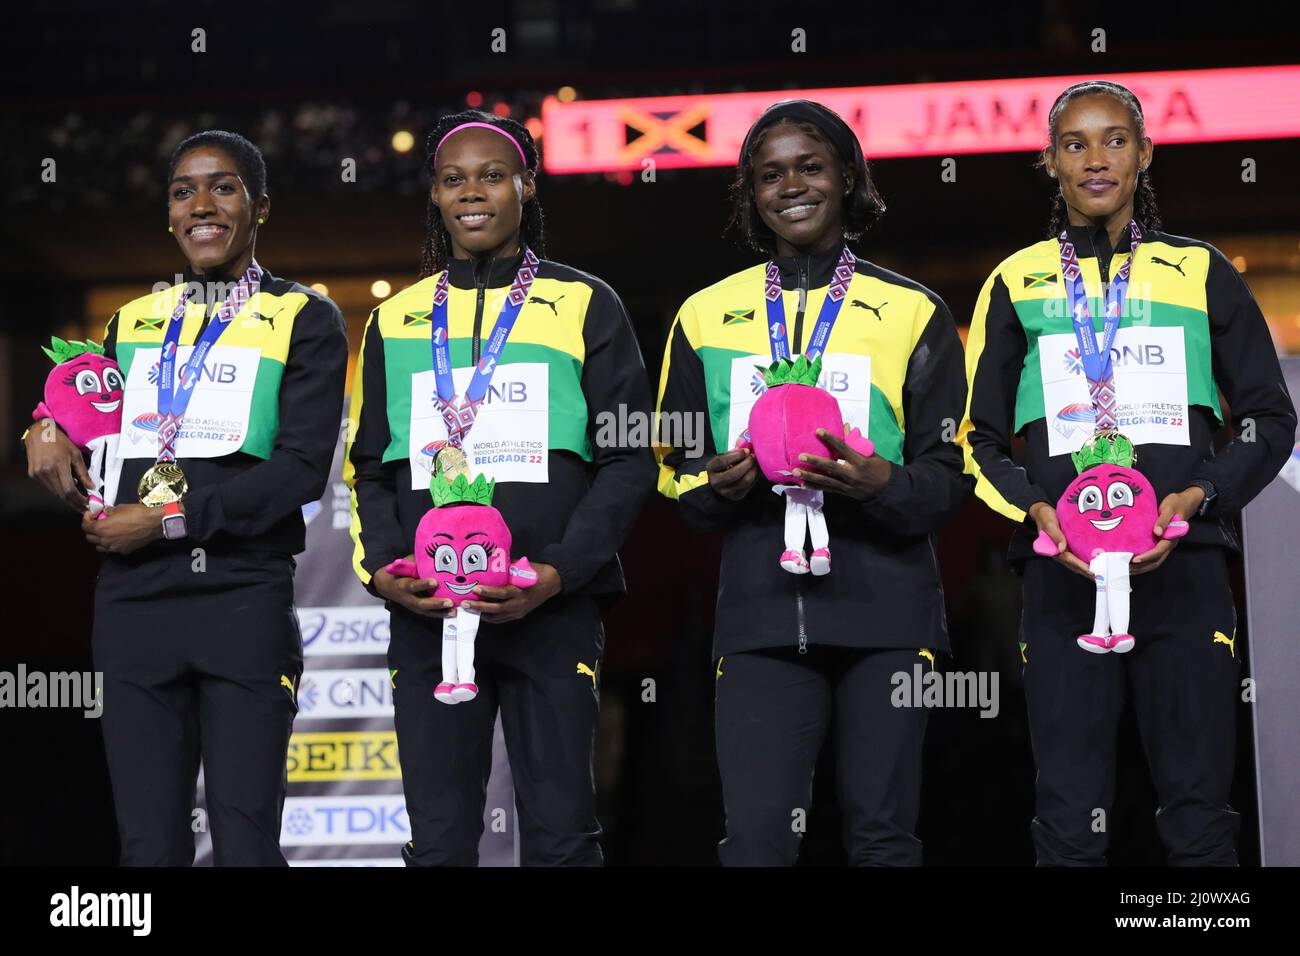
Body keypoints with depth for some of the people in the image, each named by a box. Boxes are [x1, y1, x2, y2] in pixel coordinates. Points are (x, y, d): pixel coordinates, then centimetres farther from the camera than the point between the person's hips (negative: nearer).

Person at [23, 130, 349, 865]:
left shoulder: (305, 320, 4)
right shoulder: (134, 322, 18)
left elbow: (303, 466, -7)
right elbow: (91, 454, 25)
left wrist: (172, 520, -12)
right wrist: (49, 435, 1)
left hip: (244, 600, -4)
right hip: (133, 603, 4)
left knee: (245, 844, -7)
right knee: (149, 845, 4)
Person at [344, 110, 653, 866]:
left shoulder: (586, 307, 5)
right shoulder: (396, 321, 14)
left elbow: (629, 459, 1)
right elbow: (370, 467, 16)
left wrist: (559, 572, -12)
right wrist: (382, 568, -4)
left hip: (552, 609, -2)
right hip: (425, 613, 3)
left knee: (560, 834, -3)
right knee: (439, 839, 2)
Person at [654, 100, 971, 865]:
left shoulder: (911, 311, 9)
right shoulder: (707, 315, 15)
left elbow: (951, 474, 6)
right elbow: (676, 468, 18)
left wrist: (882, 485, -16)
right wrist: (721, 487, -5)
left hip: (883, 606, -1)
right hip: (761, 608, 1)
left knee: (884, 833, -1)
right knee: (756, 833, -7)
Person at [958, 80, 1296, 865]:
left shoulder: (1200, 272, 11)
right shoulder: (1018, 283, 12)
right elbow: (980, 437, 12)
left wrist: (1195, 499, -6)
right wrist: (1038, 510, -7)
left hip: (1183, 561, 0)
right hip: (1065, 570, 0)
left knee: (1199, 816, -4)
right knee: (1071, 822, -4)